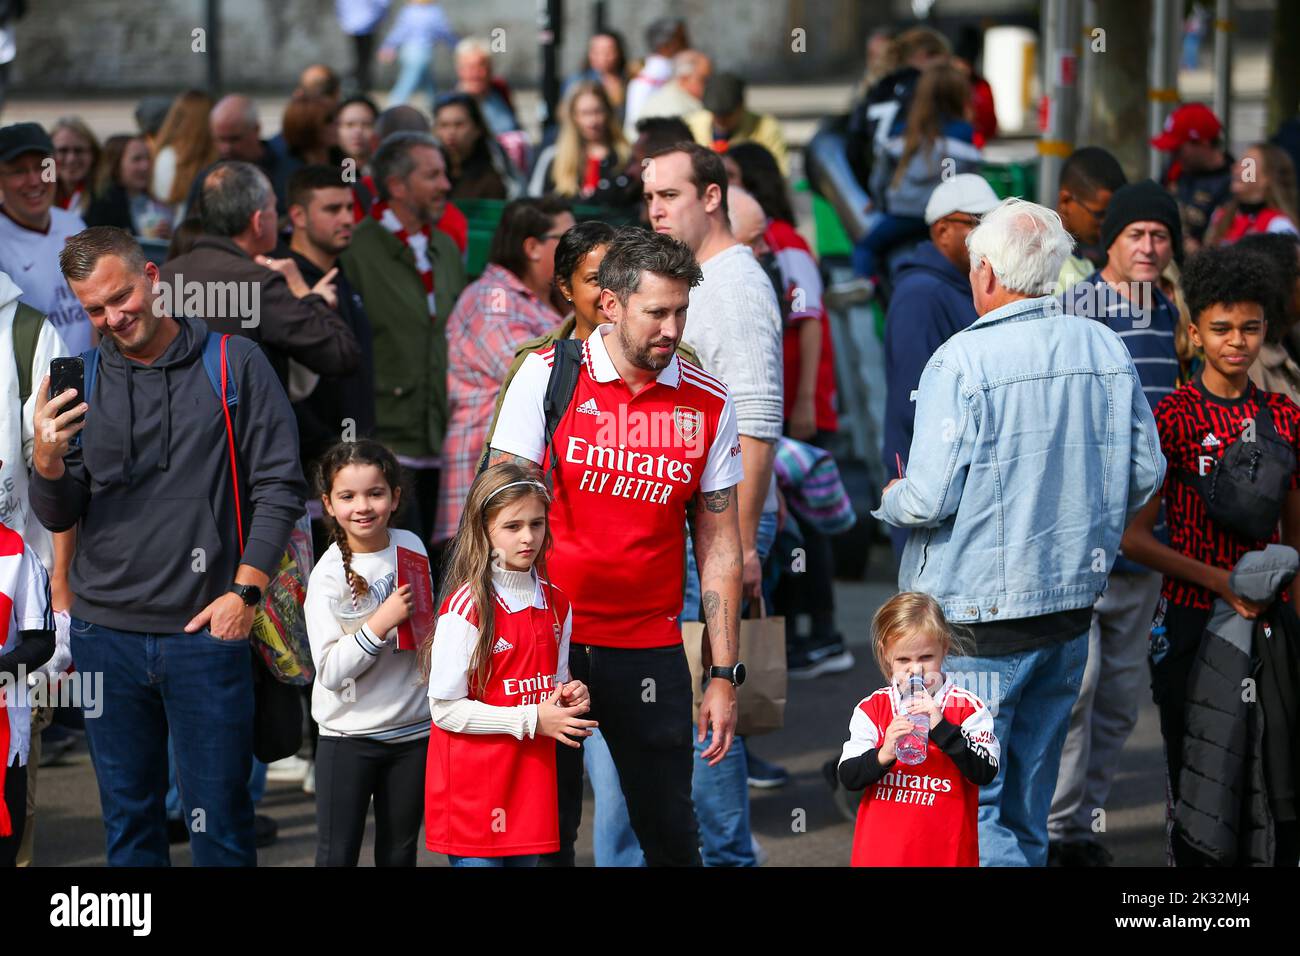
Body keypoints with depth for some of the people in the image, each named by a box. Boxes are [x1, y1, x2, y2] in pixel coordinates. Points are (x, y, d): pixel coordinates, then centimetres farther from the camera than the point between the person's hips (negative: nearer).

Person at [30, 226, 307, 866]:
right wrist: (47, 460, -13)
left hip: (207, 629, -3)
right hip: (106, 633, 3)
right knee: (128, 819, 10)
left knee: (219, 822, -1)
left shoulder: (235, 364, 1)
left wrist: (245, 591, -9)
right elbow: (58, 518, 8)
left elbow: (280, 487, 0)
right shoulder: (82, 381, 9)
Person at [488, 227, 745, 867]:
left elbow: (719, 547, 5)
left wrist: (724, 675, 1)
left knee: (671, 833, 5)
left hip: (650, 648, 2)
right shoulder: (548, 376, -4)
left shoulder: (708, 404, 2)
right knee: (546, 828, 4)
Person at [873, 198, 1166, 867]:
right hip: (1073, 604, 7)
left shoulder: (962, 361, -16)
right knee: (1026, 805, 17)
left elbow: (929, 500, -19)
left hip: (979, 616, -7)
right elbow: (1146, 473, 9)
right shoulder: (1106, 348, 3)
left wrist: (891, 500, 4)